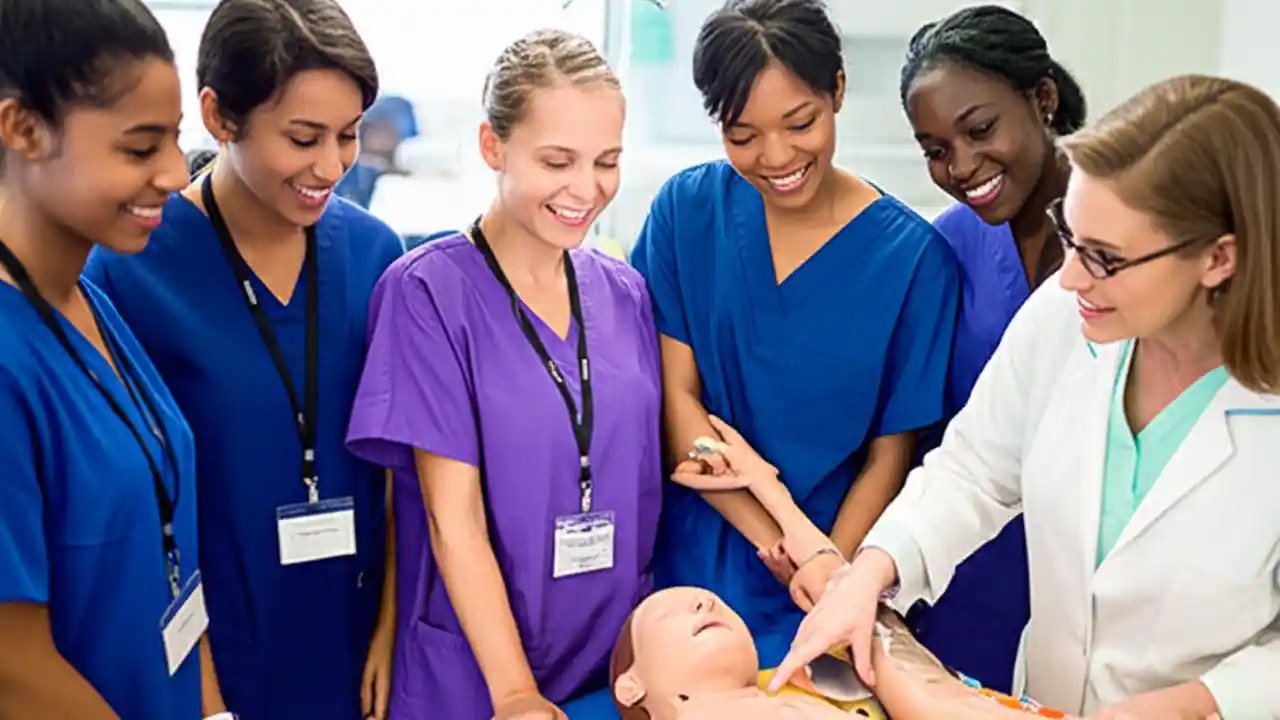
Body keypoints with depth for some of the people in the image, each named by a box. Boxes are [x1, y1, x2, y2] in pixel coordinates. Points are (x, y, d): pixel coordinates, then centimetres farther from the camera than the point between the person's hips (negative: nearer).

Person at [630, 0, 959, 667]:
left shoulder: (912, 256, -10)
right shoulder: (688, 209, -6)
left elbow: (889, 456, -6)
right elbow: (676, 400, -8)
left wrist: (828, 573, -19)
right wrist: (789, 550, -15)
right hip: (689, 568, 2)